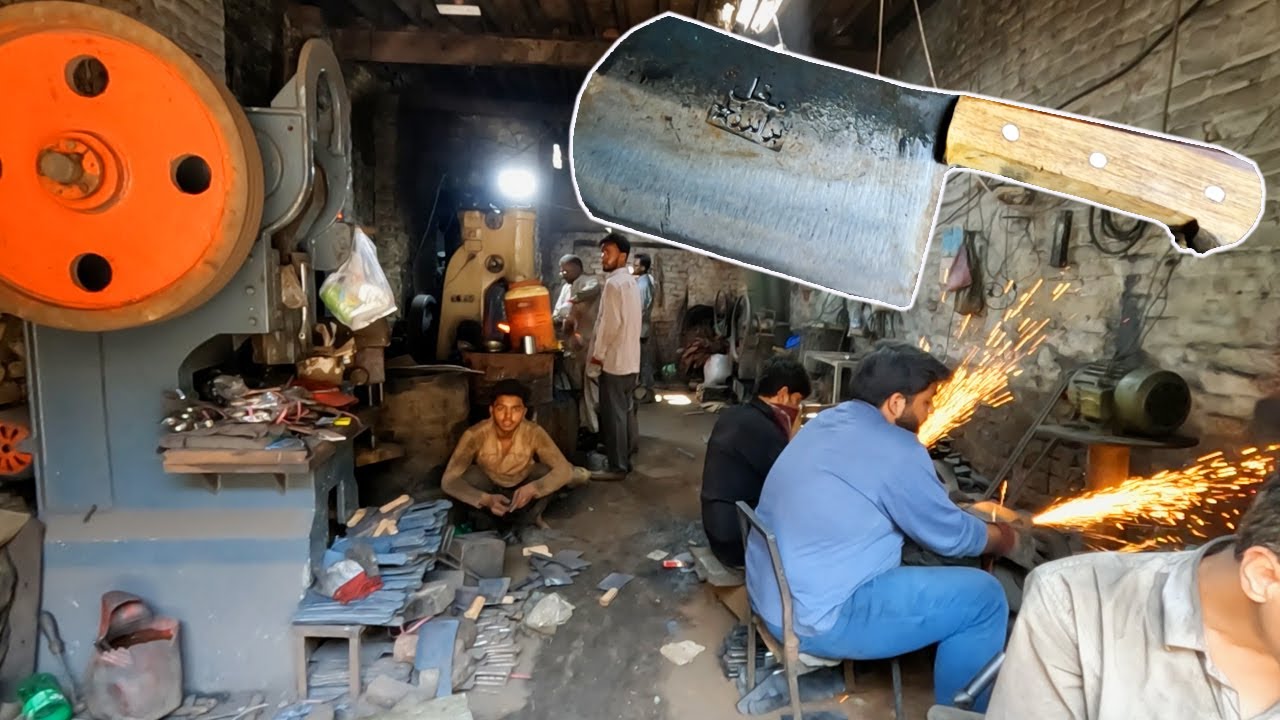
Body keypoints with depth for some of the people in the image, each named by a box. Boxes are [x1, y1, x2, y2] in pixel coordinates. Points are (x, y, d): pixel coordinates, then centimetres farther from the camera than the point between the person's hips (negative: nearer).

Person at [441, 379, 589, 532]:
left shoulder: (534, 432, -28)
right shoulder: (475, 434, -31)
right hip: (490, 490, -1)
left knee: (546, 471, -27)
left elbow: (564, 470, -29)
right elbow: (448, 481, -33)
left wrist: (533, 488, -48)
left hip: (522, 489, 1)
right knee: (470, 477, -31)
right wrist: (485, 499, -49)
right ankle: (488, 527, -5)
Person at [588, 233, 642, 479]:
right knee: (625, 411, 13)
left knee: (613, 414, -4)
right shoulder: (629, 281, 14)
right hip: (630, 358, 10)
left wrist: (598, 353, -12)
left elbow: (610, 322, -21)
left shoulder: (613, 283, -16)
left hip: (614, 359, -10)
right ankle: (624, 460, 21)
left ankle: (616, 466, 1)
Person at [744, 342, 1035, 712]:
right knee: (984, 598, -2)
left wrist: (971, 514, 25)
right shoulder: (897, 451, -17)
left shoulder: (827, 421, 9)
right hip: (817, 619, -9)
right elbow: (952, 536, -3)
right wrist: (1007, 539, 16)